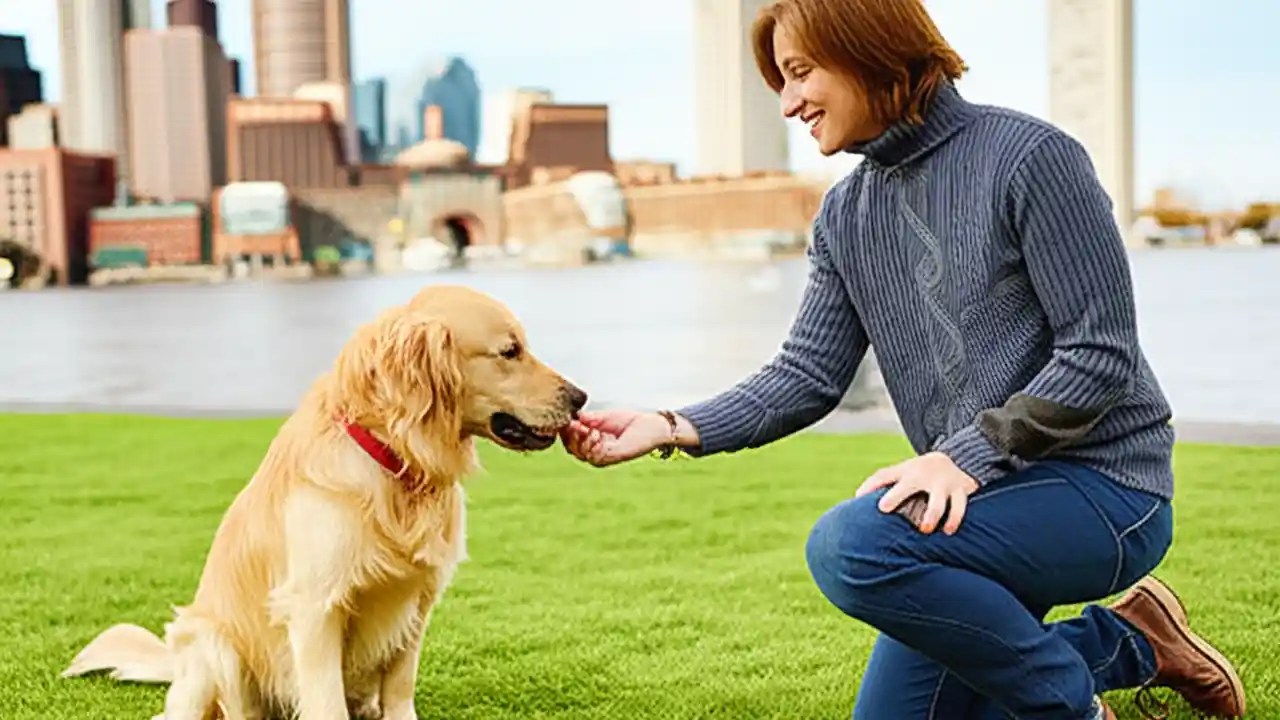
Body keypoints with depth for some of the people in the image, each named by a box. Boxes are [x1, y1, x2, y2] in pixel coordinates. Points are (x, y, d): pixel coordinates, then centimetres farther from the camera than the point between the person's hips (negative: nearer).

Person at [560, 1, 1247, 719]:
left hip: (1102, 486, -8)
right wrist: (674, 429, -14)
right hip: (982, 498, 8)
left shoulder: (1029, 156, -14)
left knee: (851, 544, -31)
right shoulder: (846, 216, 8)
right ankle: (1128, 646, 24)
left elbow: (1101, 356, -17)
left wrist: (968, 455, -25)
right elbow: (809, 375, 1)